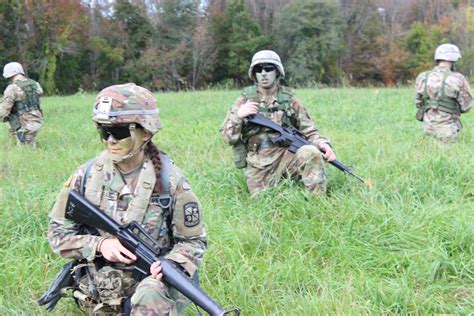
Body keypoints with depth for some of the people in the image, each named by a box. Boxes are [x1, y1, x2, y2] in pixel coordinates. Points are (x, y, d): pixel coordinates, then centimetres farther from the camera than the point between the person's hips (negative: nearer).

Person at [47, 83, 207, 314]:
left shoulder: (169, 180, -9)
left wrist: (172, 264, -23)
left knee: (151, 297, -35)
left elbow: (193, 241, -1)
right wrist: (98, 244, -15)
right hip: (99, 294, 3)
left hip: (151, 280, -3)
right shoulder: (87, 175, -3)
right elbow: (59, 233, 3)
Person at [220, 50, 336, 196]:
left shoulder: (289, 100, 6)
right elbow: (228, 138, 2)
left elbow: (309, 132, 6)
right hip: (259, 166, 0)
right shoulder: (244, 101, 4)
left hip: (286, 156, 0)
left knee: (311, 153, -29)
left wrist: (323, 144, -15)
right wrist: (238, 116, -16)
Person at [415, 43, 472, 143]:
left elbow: (418, 103, 8)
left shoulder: (422, 78, -3)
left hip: (428, 126, 5)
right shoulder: (458, 79, -14)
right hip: (447, 130, -4)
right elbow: (465, 106, -4)